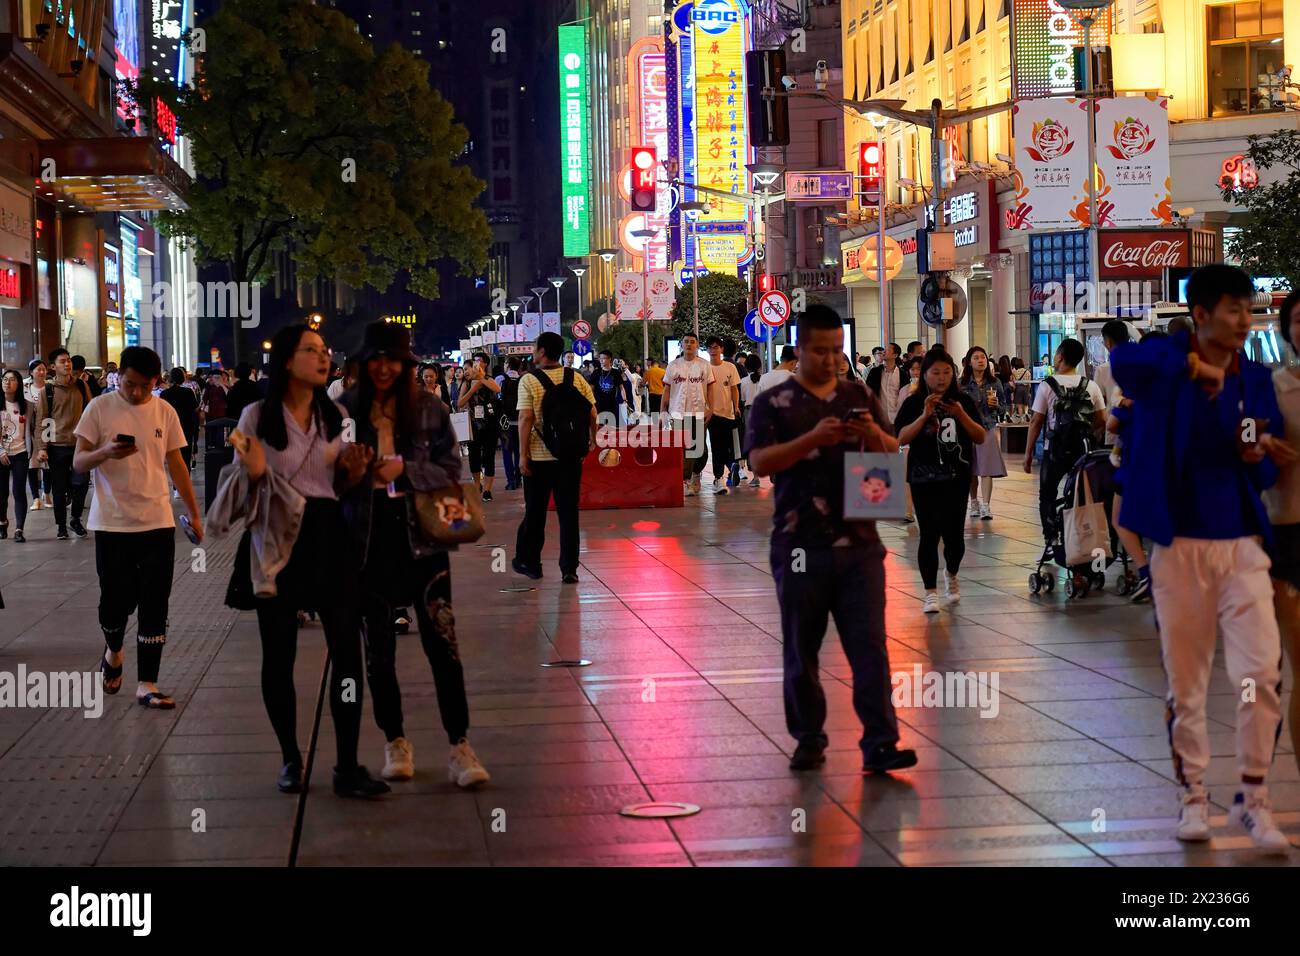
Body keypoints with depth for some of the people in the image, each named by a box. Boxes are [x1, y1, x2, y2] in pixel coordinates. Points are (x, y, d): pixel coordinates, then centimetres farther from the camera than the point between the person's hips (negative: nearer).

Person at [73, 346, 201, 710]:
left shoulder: (164, 411, 4)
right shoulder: (100, 408, -4)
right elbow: (78, 463, -4)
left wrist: (194, 513, 13)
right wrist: (105, 452, -25)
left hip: (157, 522, 2)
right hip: (111, 524, -2)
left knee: (155, 606, 0)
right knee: (116, 600, 3)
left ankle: (147, 685, 5)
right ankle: (114, 653, 35)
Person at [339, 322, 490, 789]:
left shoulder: (430, 409, 2)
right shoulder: (345, 409, 1)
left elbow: (450, 470, 0)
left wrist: (404, 469, -13)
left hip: (420, 535, -1)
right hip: (368, 538, 1)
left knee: (441, 641, -5)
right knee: (378, 647, 8)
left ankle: (460, 747, 1)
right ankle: (395, 742, 22)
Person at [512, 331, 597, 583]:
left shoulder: (529, 381, -8)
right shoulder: (577, 379, 2)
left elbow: (526, 418, -14)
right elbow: (592, 414, 1)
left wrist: (523, 454, -12)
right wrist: (592, 441, 14)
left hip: (539, 457, -2)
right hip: (571, 456, 2)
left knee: (535, 512, 11)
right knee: (568, 512, 6)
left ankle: (529, 562, 21)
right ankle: (569, 569, 4)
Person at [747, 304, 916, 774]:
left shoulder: (860, 396, 12)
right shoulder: (774, 402, 1)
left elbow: (894, 454, 14)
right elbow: (759, 461, -11)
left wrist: (875, 435, -9)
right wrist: (812, 439, -23)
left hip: (859, 543, 2)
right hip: (800, 546, -2)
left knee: (870, 645, -3)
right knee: (801, 648, 6)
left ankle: (879, 743, -4)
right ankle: (809, 739, 19)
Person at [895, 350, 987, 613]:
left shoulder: (964, 401, 5)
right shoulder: (913, 403, -1)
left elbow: (981, 438, 2)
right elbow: (901, 438, -9)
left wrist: (961, 415, -13)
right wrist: (924, 415, -20)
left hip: (957, 478, 2)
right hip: (924, 479, -2)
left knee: (954, 534, 1)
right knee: (930, 534, -4)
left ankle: (951, 575, 32)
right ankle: (930, 593, 5)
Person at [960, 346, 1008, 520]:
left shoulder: (994, 382, 6)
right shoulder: (962, 383, 3)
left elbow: (1004, 405, 11)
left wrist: (996, 404, -8)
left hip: (988, 428, 0)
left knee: (986, 469, -10)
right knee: (970, 470, 7)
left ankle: (986, 506, -11)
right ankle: (974, 503, 25)